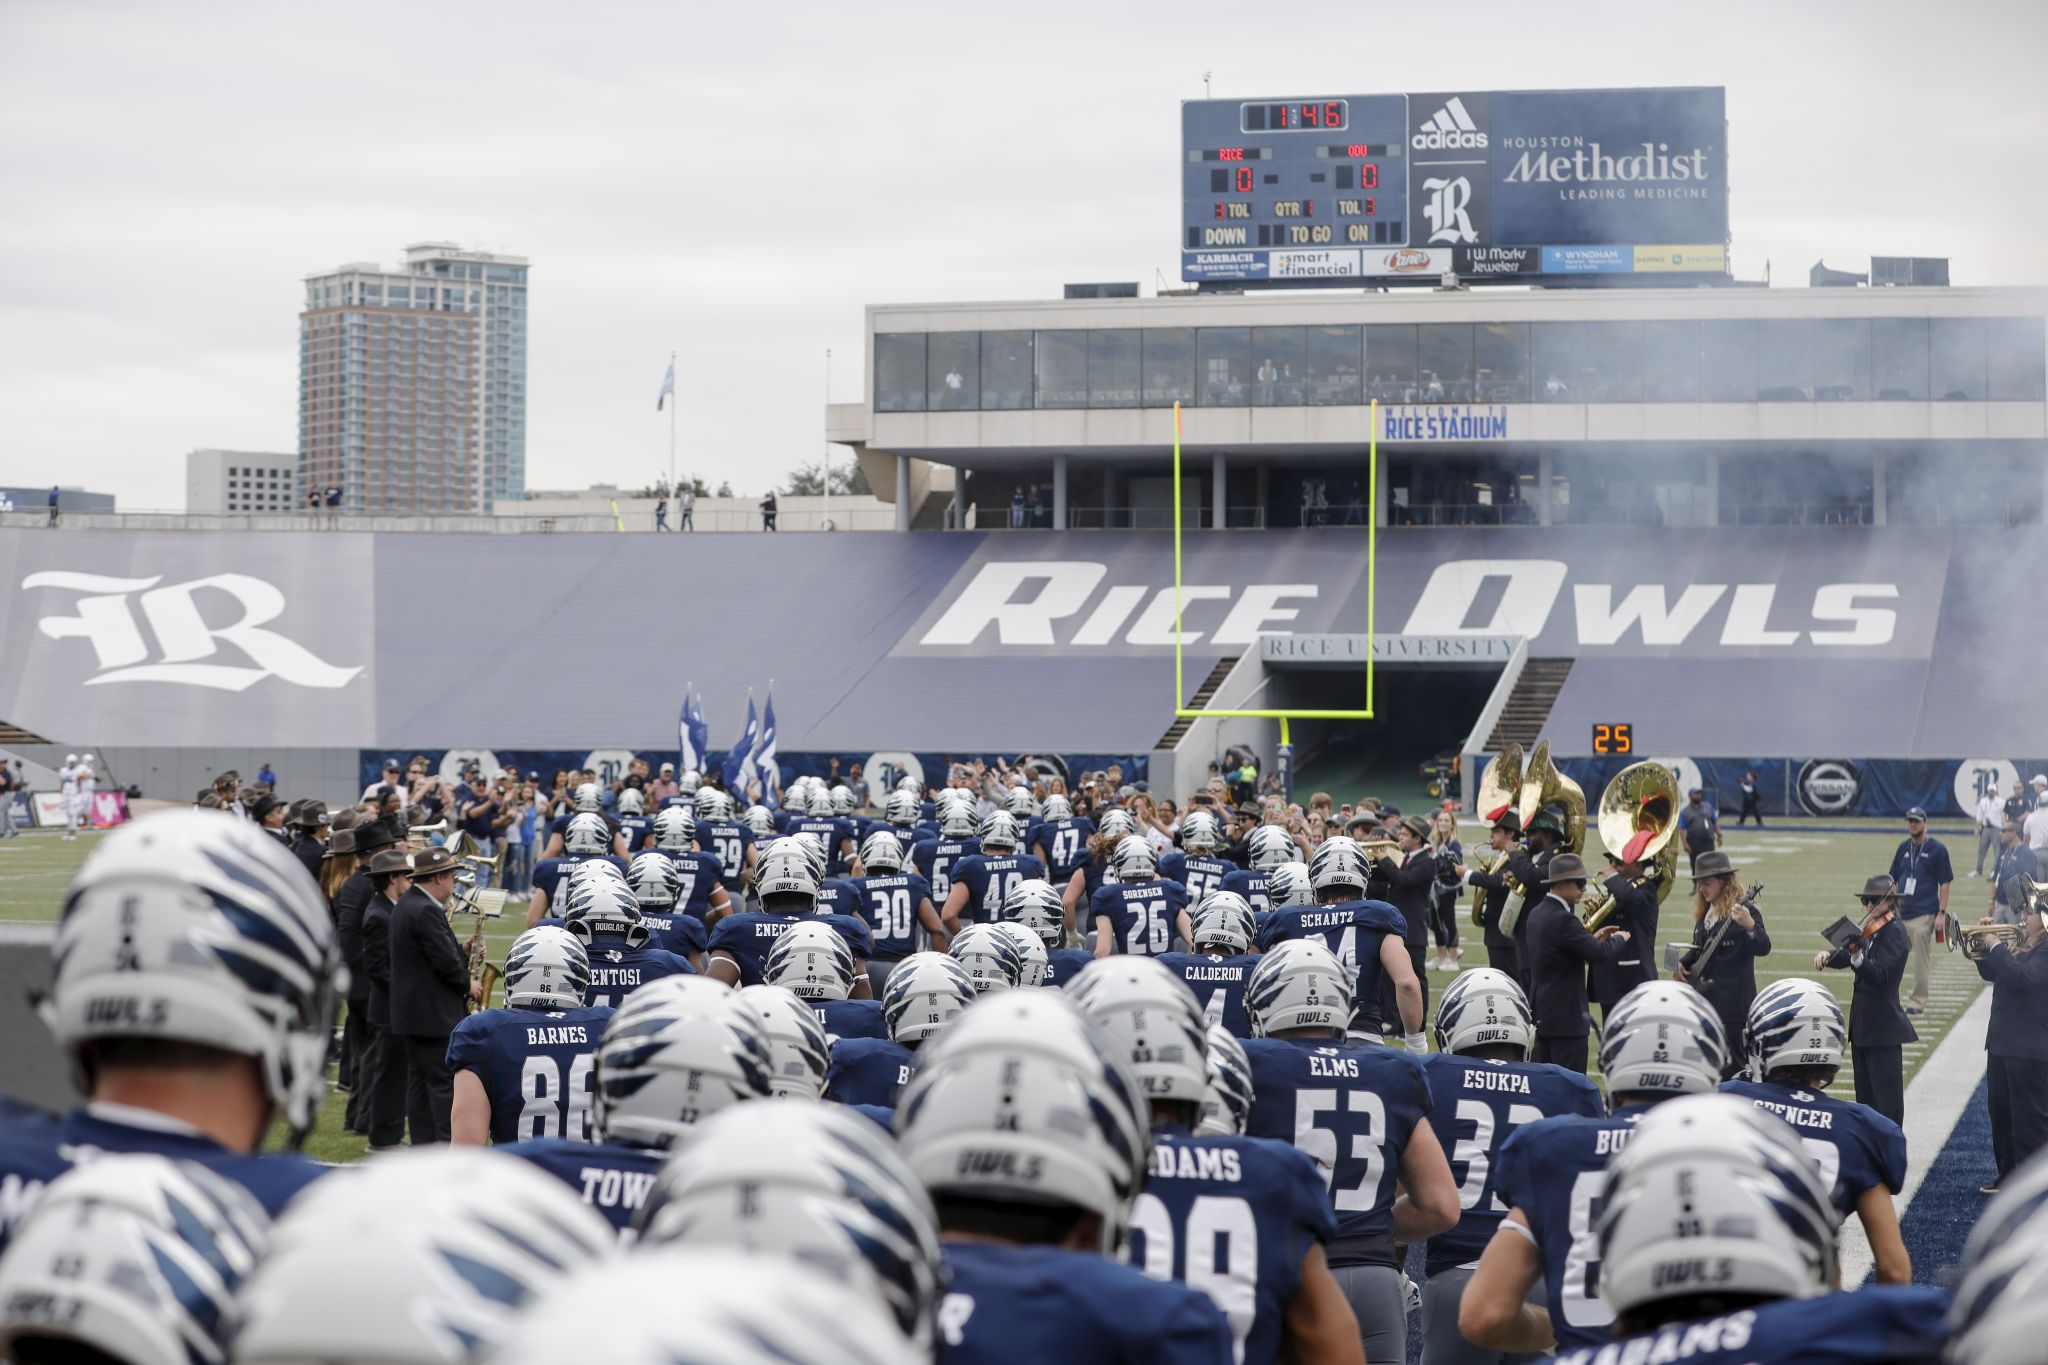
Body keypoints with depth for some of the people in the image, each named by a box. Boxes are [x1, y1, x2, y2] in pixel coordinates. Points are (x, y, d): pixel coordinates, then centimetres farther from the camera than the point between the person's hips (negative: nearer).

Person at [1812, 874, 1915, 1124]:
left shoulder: (1893, 933, -14)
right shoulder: (1870, 932, 12)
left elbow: (1880, 975, -26)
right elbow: (1842, 958, 12)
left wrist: (1857, 959, -44)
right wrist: (1827, 956, -10)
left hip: (1883, 1027, -9)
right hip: (1863, 1023, 9)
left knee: (1886, 1097, -6)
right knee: (1865, 1094, 15)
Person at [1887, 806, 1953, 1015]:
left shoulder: (1937, 849, -2)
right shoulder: (1904, 847, 13)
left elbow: (1945, 883, -3)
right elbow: (1893, 880, 18)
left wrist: (1942, 913, -9)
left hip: (1924, 914, -5)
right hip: (1900, 913, 5)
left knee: (1921, 961, -2)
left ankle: (1918, 1001, 5)